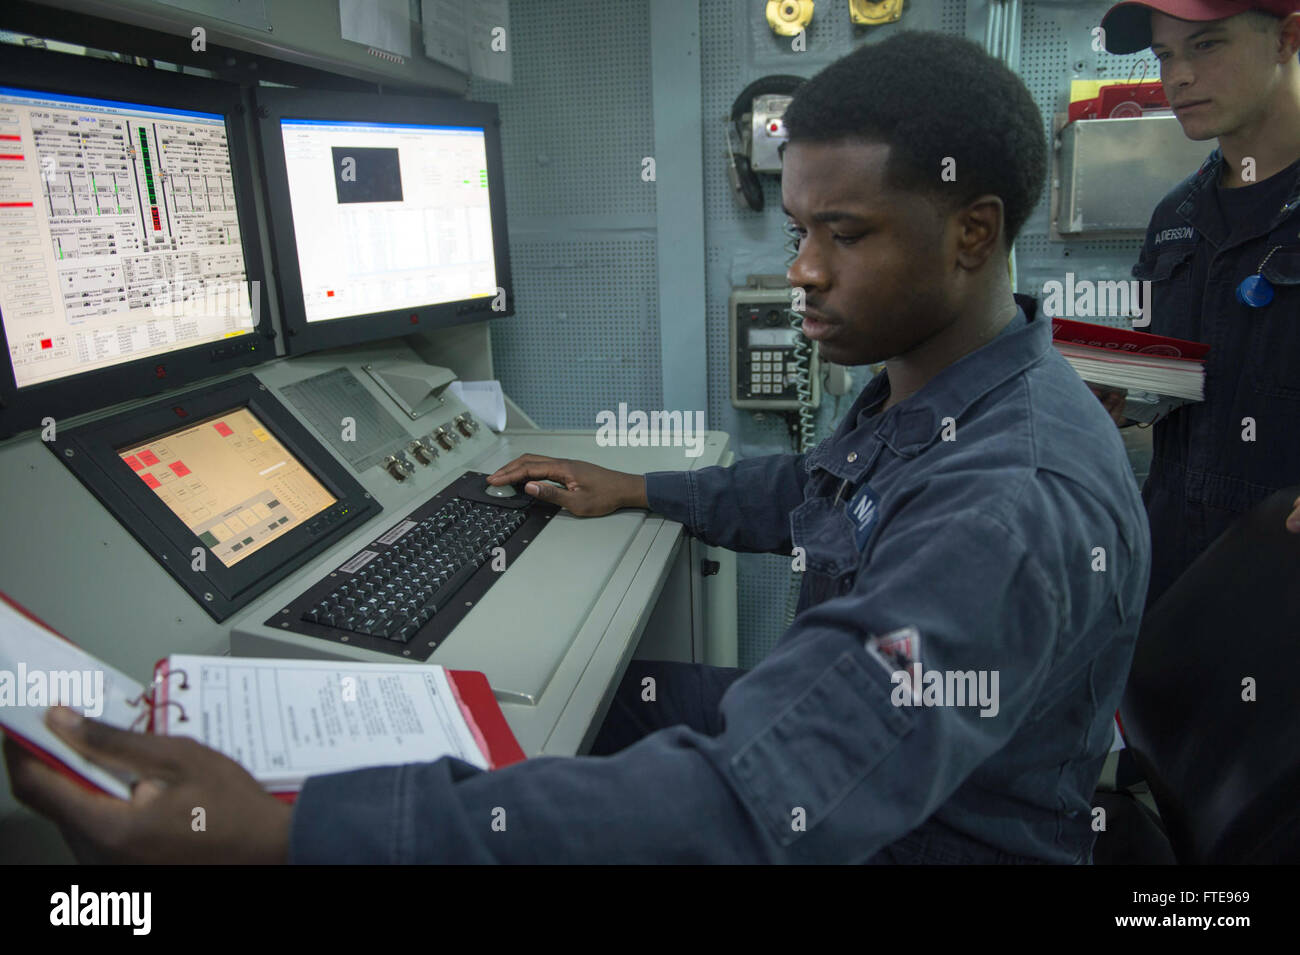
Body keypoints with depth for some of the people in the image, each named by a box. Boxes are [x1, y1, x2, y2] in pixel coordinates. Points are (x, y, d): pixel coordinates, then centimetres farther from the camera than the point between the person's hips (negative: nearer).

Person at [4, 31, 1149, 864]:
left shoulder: (1014, 515, -36)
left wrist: (282, 834, -46)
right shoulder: (928, 391, -4)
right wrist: (639, 489, 15)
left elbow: (754, 804, -45)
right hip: (836, 731, 8)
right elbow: (811, 491, 17)